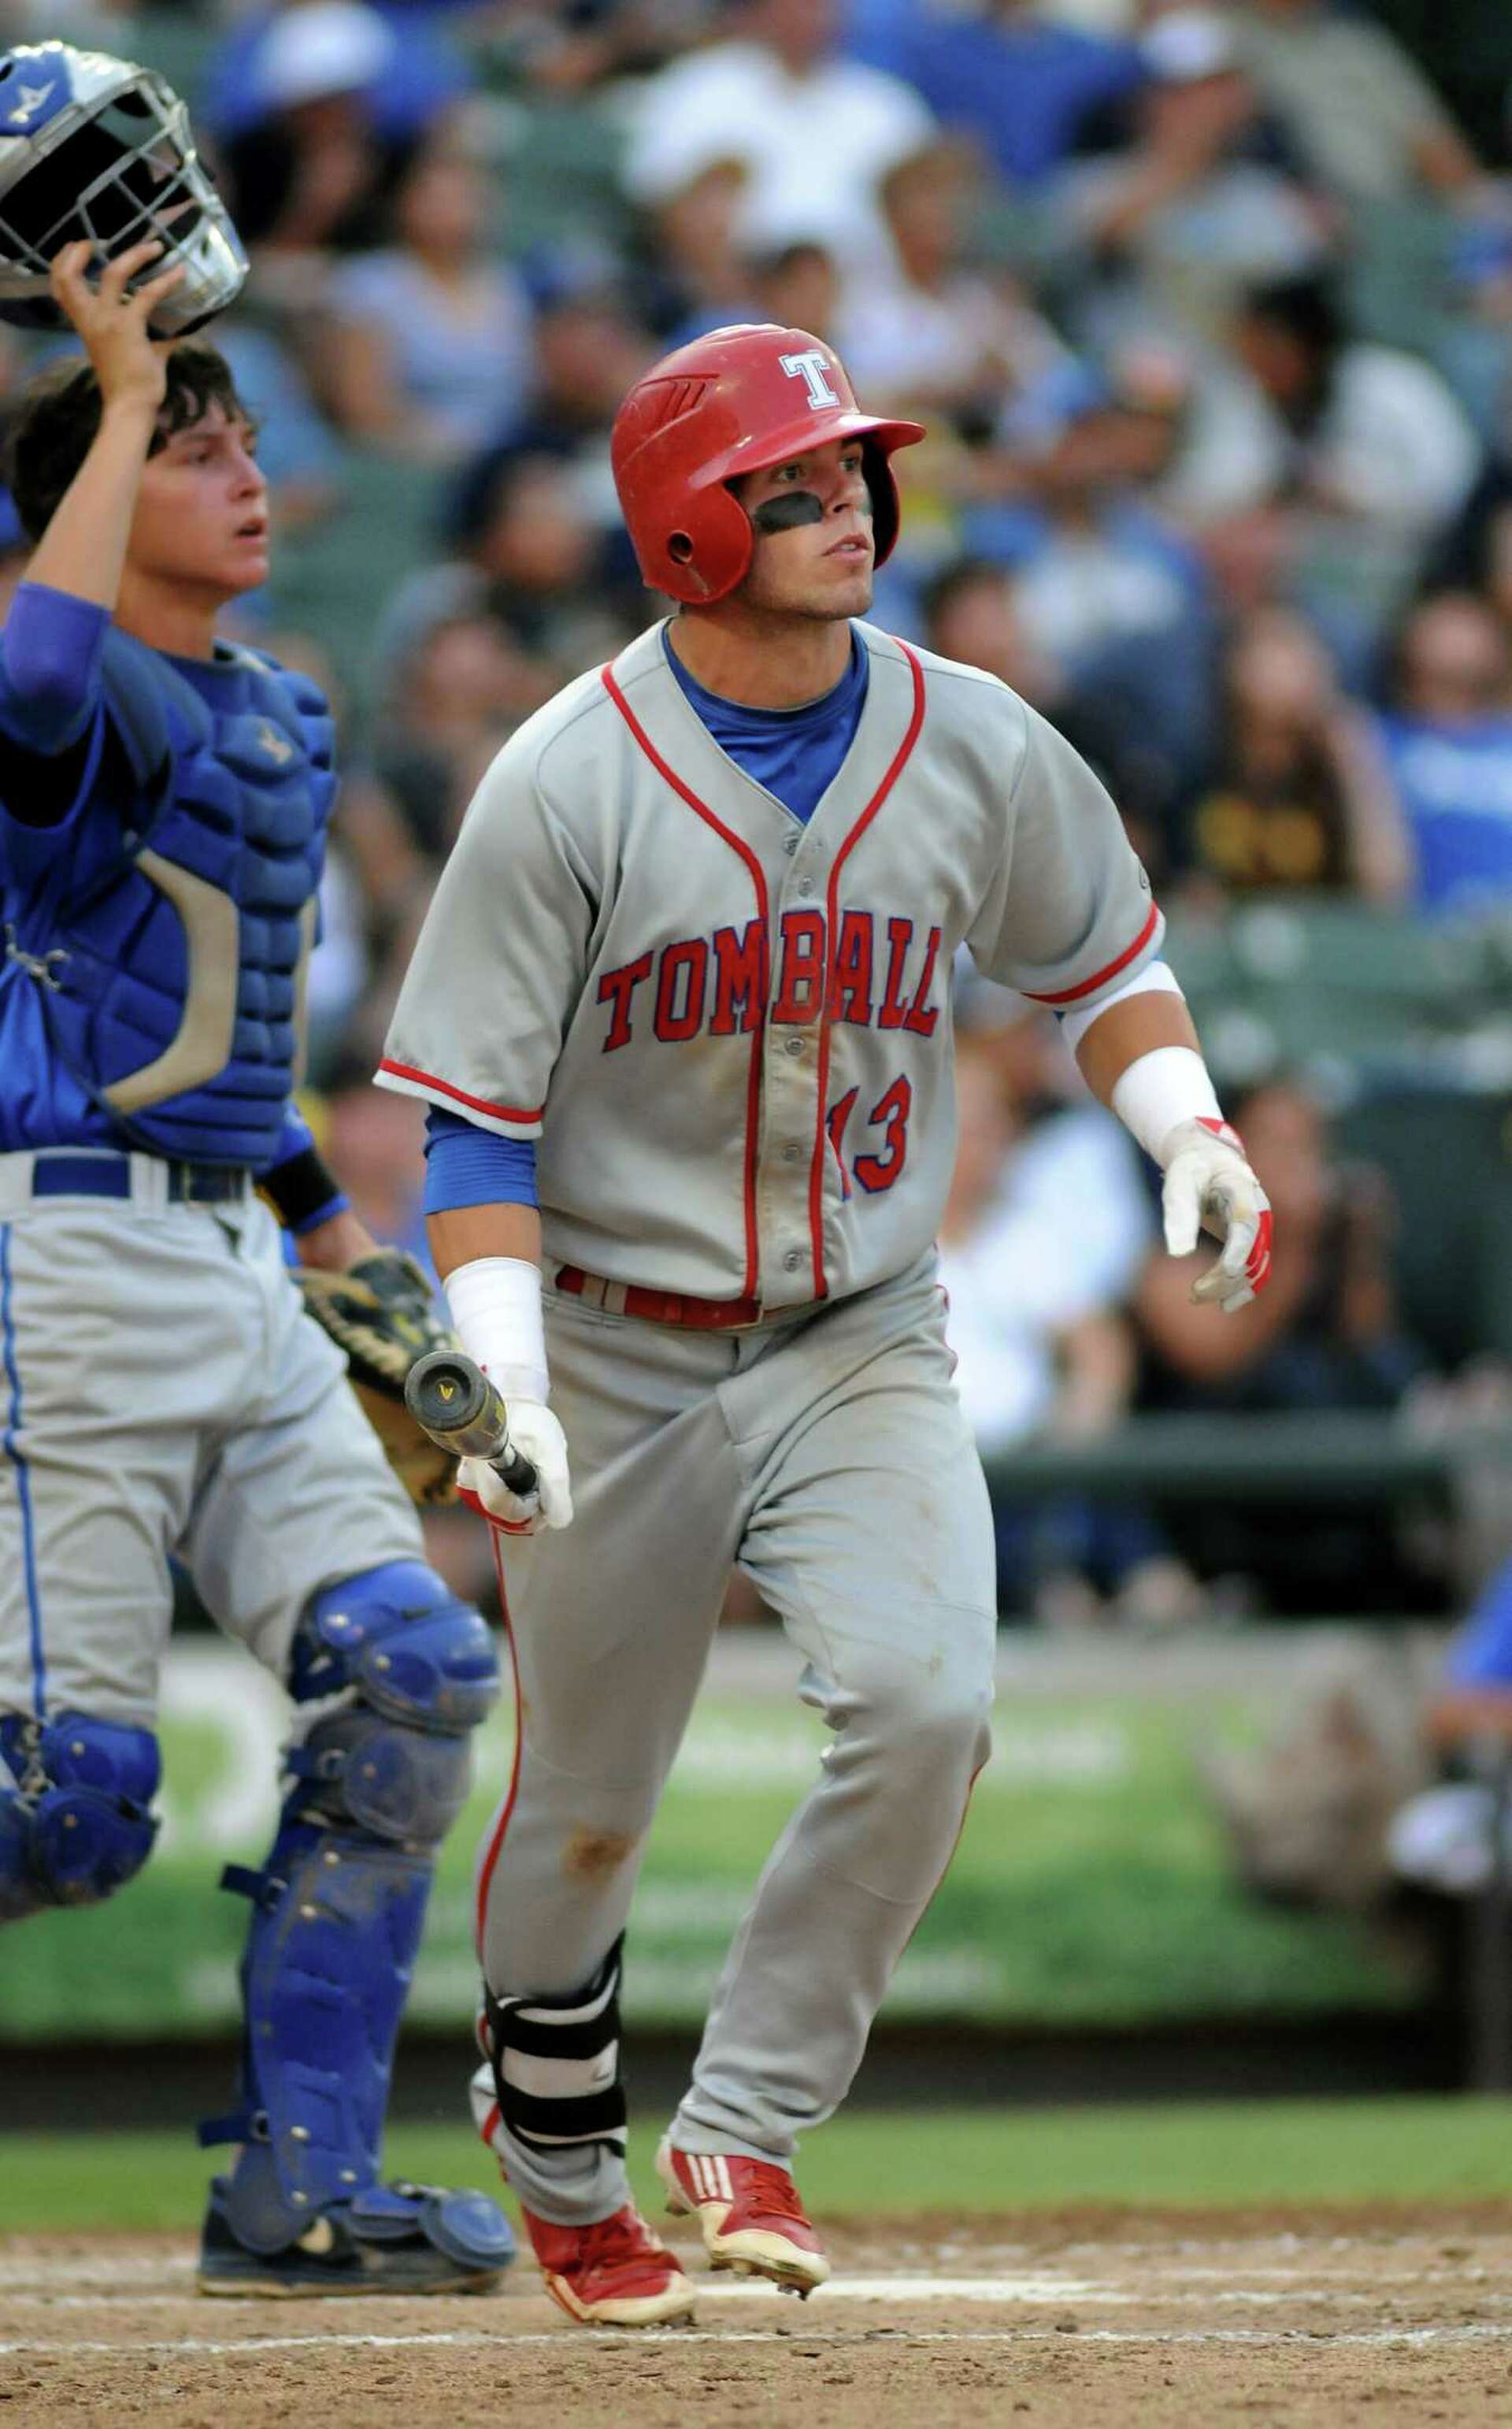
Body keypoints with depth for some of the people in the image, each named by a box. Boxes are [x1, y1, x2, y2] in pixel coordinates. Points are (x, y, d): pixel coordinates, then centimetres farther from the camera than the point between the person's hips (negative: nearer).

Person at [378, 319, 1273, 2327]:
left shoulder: (973, 748, -3)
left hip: (866, 1350, 2)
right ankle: (560, 2165, 35)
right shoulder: (568, 784, -13)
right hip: (621, 1357, -2)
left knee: (925, 1705, -22)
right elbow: (478, 1121, -11)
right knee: (587, 1806, 8)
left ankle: (746, 2126, -8)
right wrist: (508, 1386, -23)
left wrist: (1189, 1128, -5)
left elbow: (1101, 959, 15)